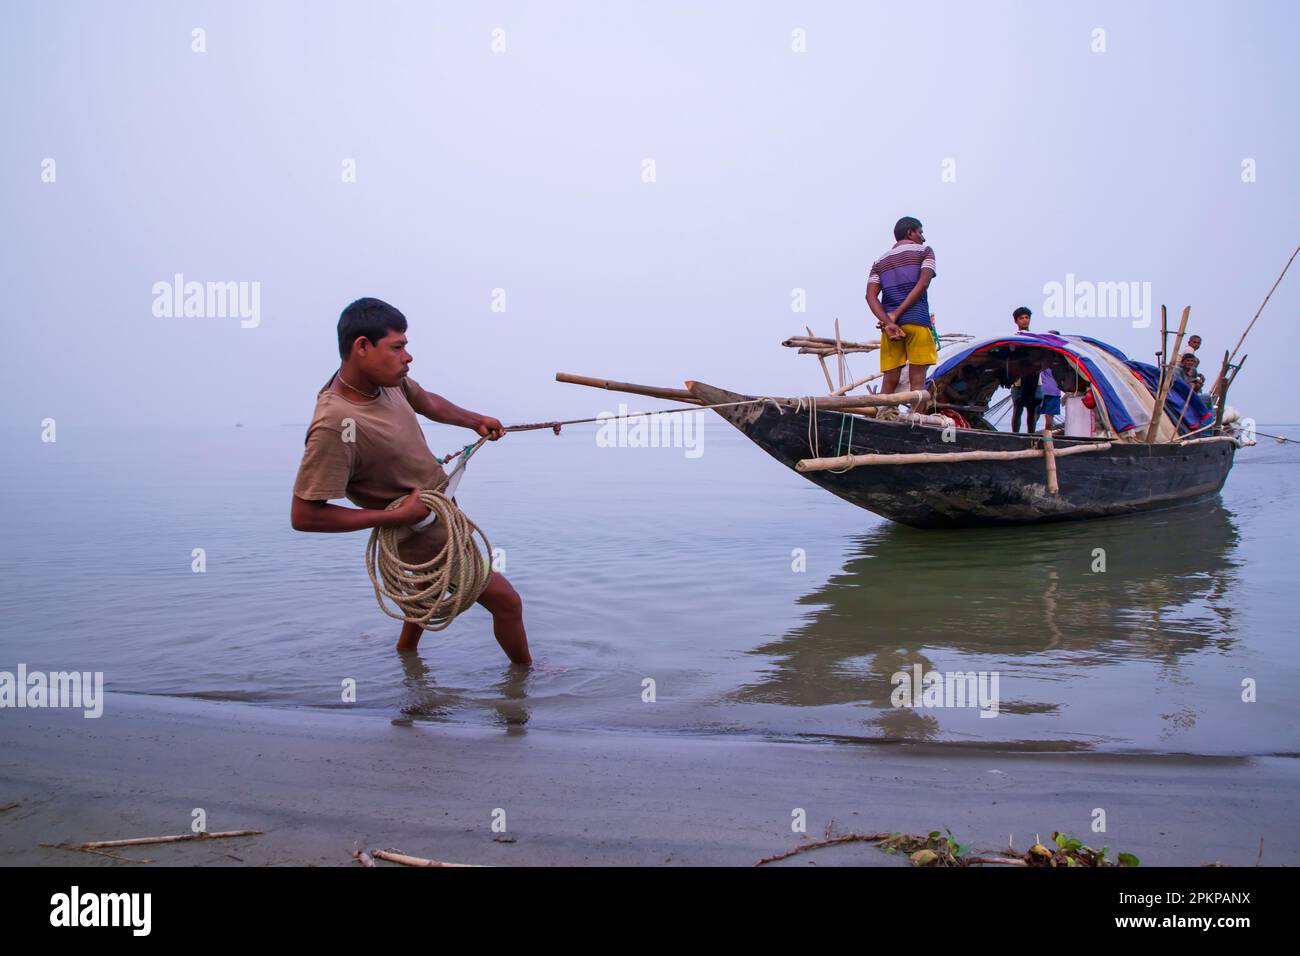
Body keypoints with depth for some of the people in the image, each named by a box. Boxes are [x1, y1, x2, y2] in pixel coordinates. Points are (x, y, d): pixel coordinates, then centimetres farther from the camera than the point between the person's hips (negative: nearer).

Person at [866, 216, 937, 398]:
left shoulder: (880, 262, 20)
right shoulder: (924, 251, 9)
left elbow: (871, 295, 4)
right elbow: (923, 283, -8)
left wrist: (888, 322, -7)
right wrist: (896, 315, -10)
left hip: (888, 323, 4)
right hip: (917, 321, -4)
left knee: (890, 379, 5)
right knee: (917, 379, -5)